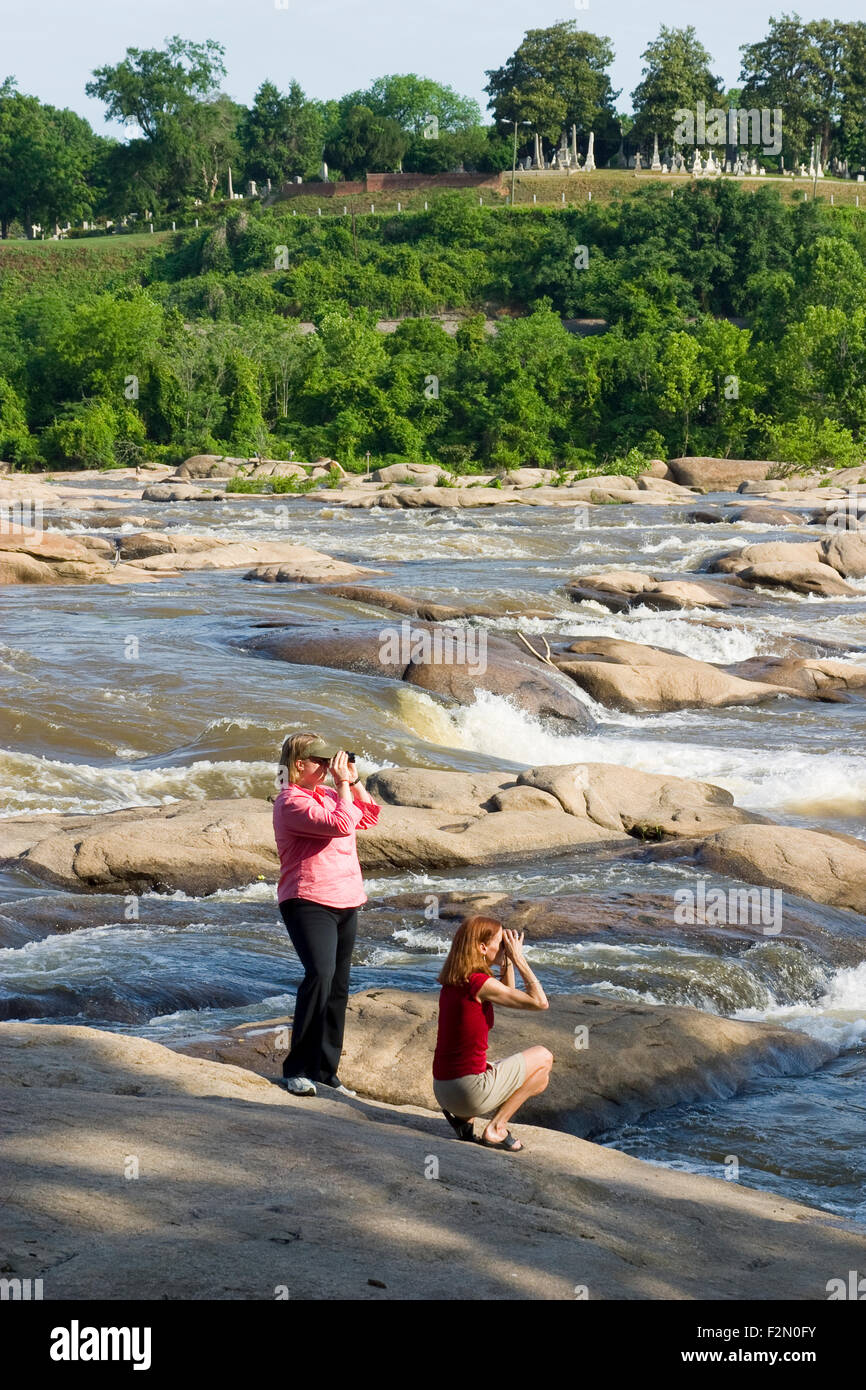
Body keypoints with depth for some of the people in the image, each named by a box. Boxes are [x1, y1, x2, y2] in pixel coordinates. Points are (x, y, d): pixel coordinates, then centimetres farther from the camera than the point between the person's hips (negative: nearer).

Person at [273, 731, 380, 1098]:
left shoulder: (326, 793, 16)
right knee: (320, 974, -25)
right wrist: (342, 785, -12)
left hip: (345, 902, 9)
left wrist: (354, 781, 11)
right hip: (308, 902, -9)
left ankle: (325, 1071, 17)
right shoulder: (291, 802, -12)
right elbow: (341, 825, -22)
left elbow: (369, 817, 23)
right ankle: (296, 1070, -21)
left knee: (338, 988, 10)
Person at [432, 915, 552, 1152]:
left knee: (539, 1080, 27)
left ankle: (463, 1116, 11)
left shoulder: (451, 982, 9)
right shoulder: (479, 983, -18)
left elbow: (508, 996, 25)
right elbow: (539, 1002, -13)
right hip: (470, 1090, -8)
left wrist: (507, 962, 12)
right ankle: (495, 1128, 4)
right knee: (543, 1058, 11)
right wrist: (519, 959, -6)